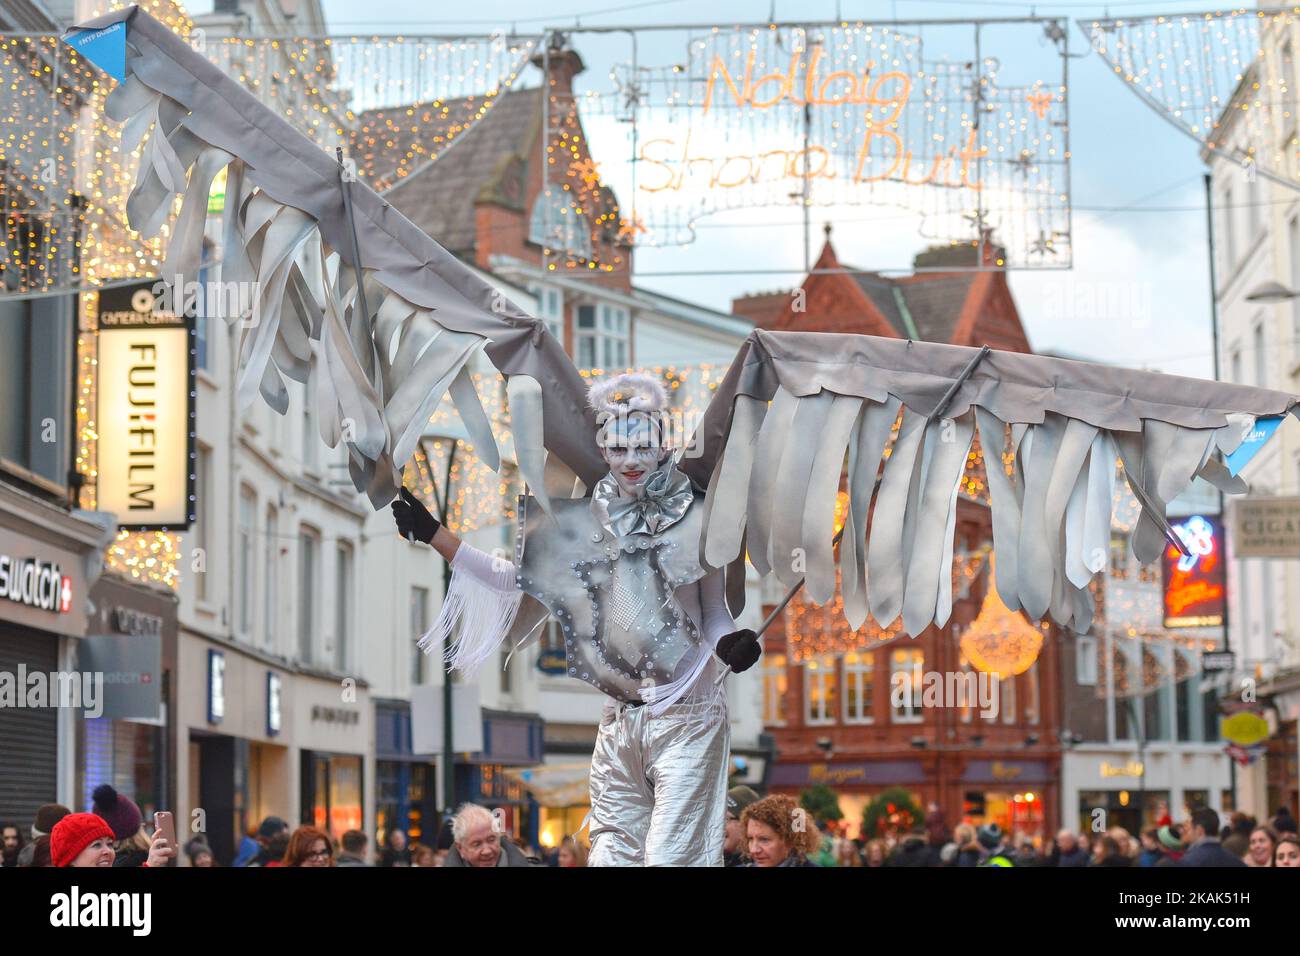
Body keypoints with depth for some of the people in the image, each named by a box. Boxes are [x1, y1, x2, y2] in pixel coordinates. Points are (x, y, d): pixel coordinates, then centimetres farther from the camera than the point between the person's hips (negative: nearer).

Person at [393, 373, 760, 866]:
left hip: (687, 720, -4)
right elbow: (510, 577, 11)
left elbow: (717, 617, 3)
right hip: (619, 722, 4)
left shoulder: (696, 520, -2)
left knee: (671, 856, -10)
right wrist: (432, 534, 8)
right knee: (612, 851, 5)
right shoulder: (583, 523, 7)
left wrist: (732, 644, -19)